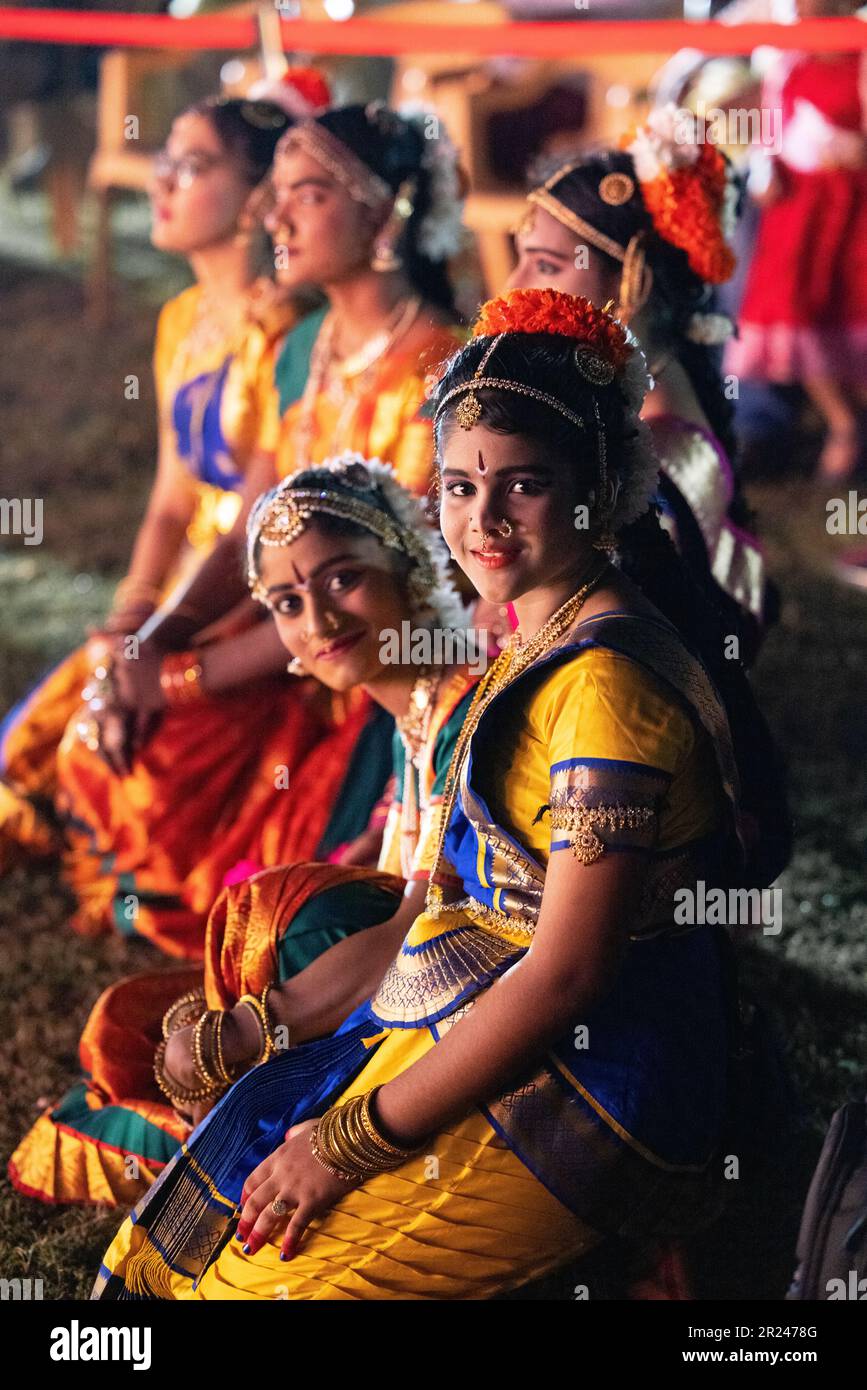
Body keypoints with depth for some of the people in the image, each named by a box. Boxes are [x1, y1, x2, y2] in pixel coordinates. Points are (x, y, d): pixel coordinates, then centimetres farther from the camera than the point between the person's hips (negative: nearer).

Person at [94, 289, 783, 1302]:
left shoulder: (607, 678, -19)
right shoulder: (537, 649, 12)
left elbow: (567, 972, -22)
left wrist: (353, 1140, -17)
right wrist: (302, 1026, 12)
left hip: (585, 1093, -9)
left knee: (252, 1276, -10)